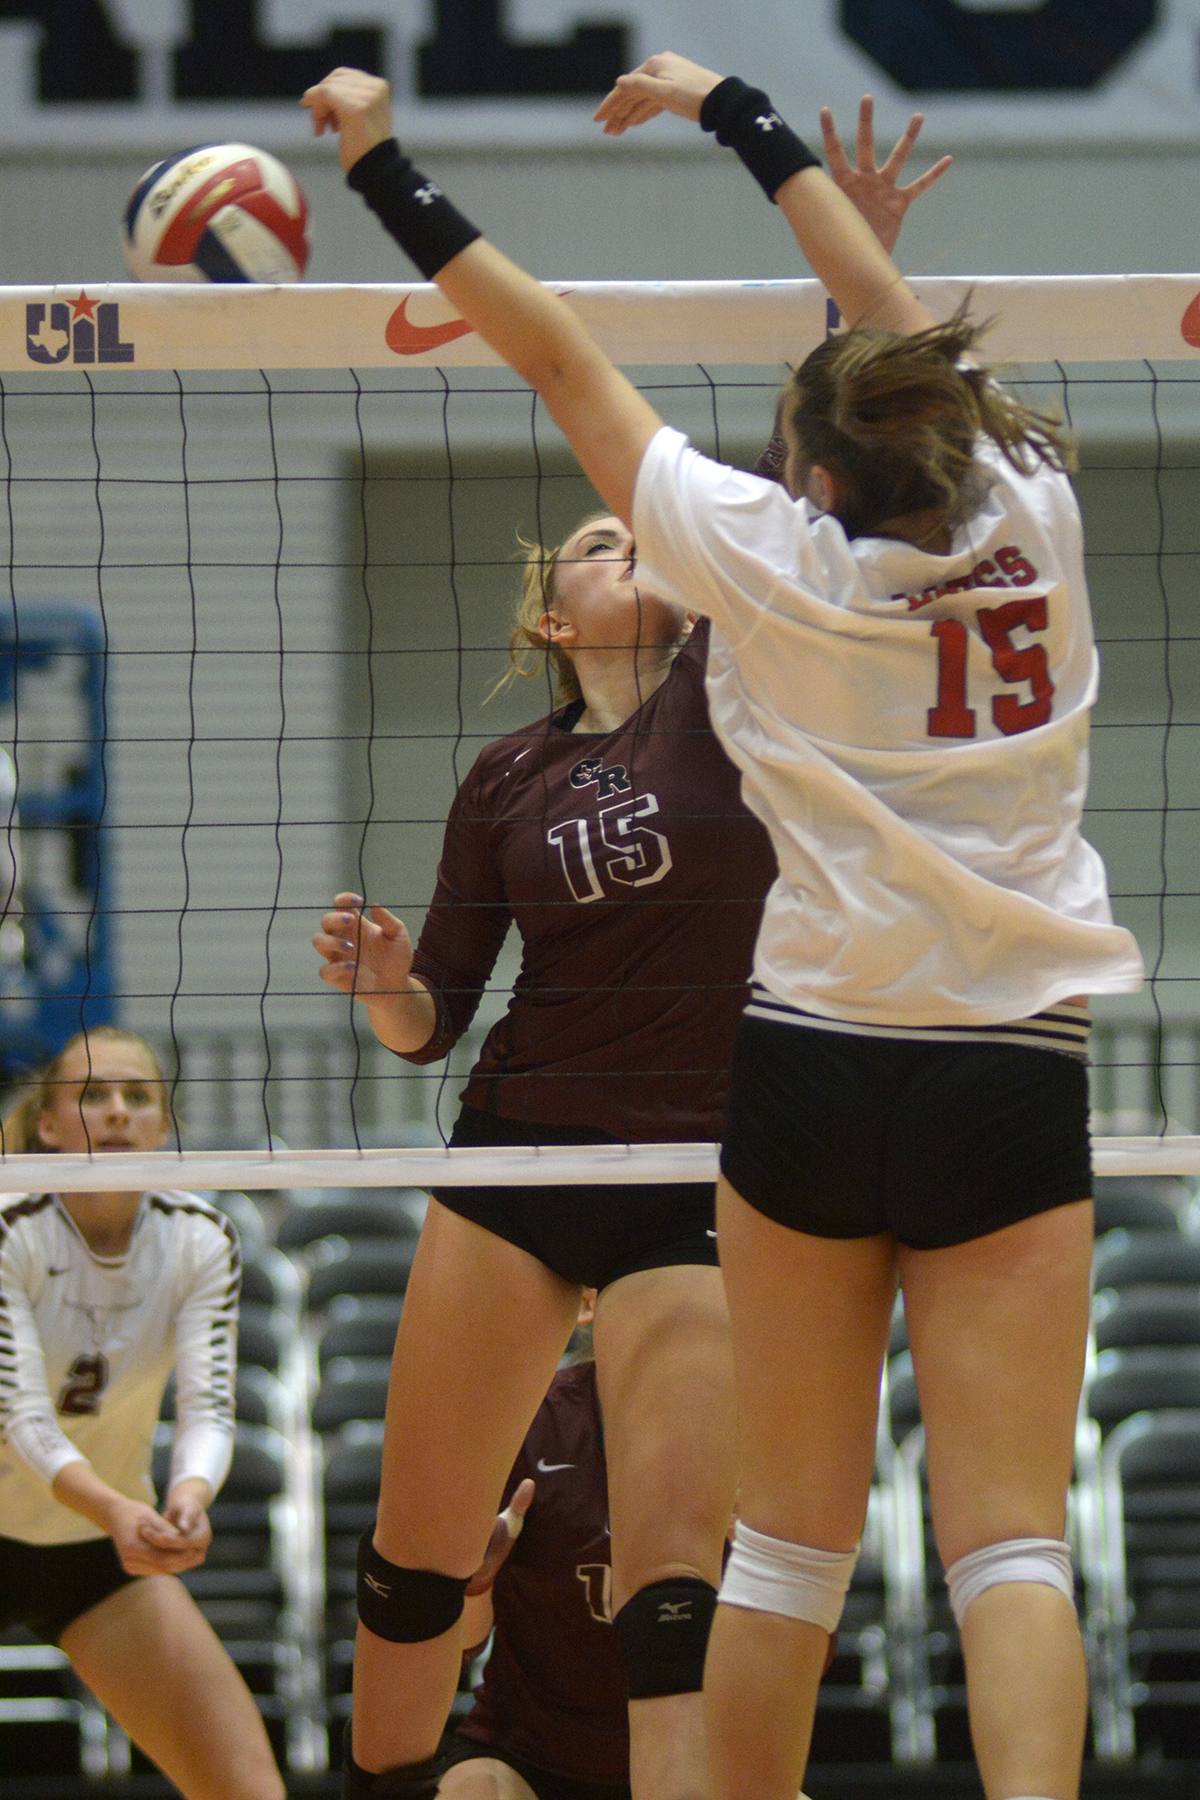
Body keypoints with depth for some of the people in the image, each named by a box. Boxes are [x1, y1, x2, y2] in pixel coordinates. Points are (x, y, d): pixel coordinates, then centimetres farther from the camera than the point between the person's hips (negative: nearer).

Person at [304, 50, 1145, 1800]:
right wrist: (734, 110, 29)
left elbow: (554, 351, 4)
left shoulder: (780, 556, -3)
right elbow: (903, 319, 17)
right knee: (1010, 1538, -6)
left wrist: (384, 164, 14)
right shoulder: (1029, 524, 3)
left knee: (792, 1530, 9)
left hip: (816, 1066, -1)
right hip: (1014, 1073, 1)